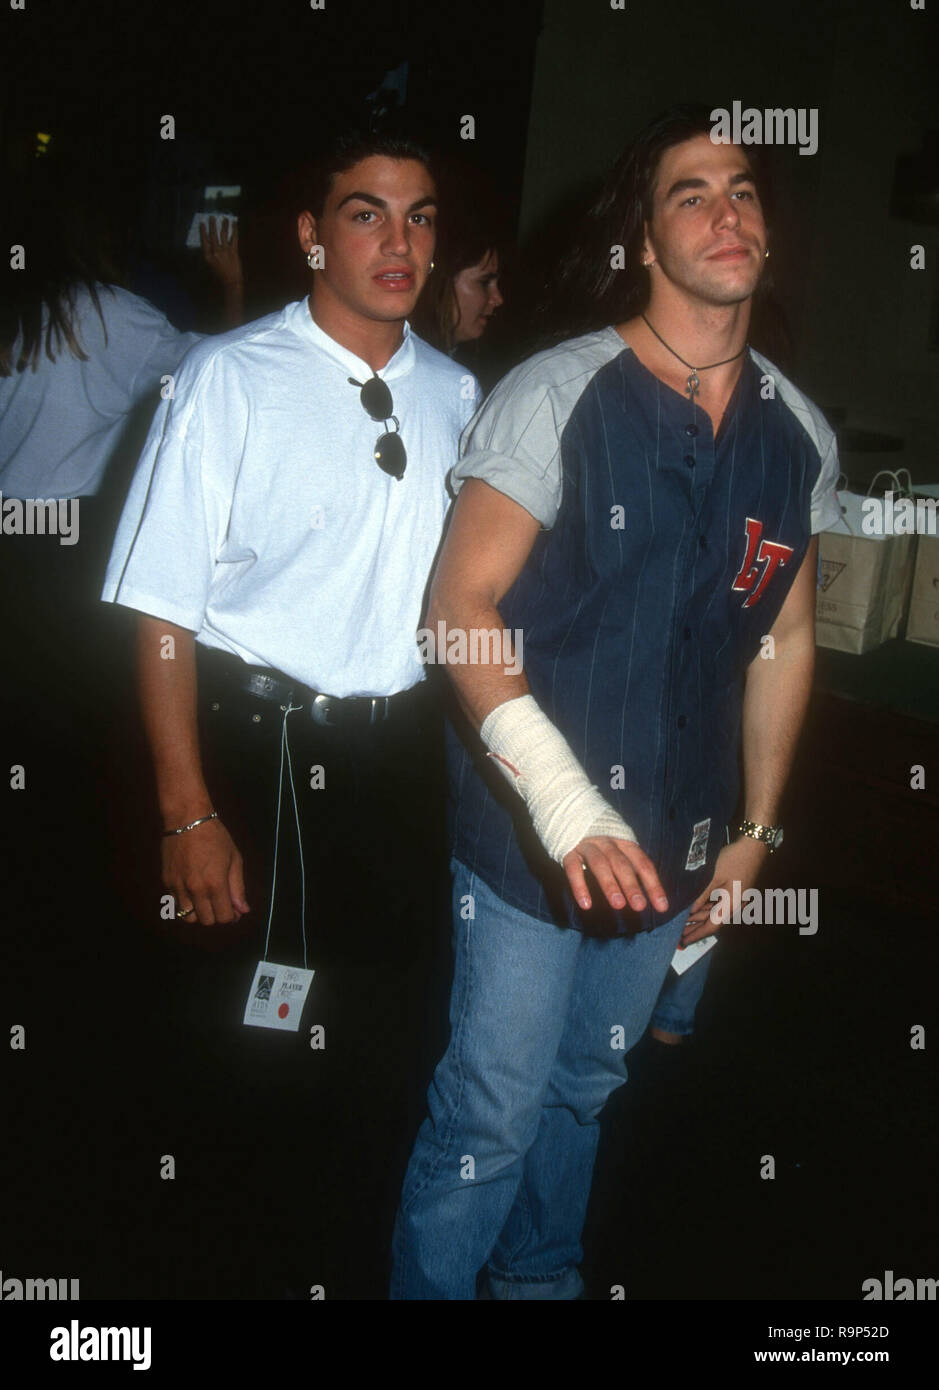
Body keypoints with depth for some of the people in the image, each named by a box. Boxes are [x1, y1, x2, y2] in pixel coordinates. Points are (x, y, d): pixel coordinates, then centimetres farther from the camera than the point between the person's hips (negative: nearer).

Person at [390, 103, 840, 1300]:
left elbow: (787, 638, 11)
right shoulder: (557, 395, -12)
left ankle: (539, 1276, 44)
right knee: (492, 1115, 3)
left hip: (671, 842, 5)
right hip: (530, 834, -5)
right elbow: (461, 601, -16)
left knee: (585, 1090, 22)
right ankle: (429, 1284, 28)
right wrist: (563, 802, -26)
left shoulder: (798, 436, 3)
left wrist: (756, 830, 12)